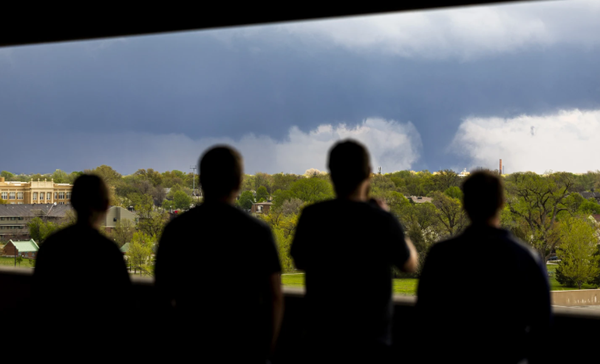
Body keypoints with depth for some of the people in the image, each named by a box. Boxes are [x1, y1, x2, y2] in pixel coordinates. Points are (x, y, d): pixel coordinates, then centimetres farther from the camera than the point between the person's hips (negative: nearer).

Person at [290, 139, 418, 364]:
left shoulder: (312, 217, -7)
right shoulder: (383, 221, -12)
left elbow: (300, 262, 12)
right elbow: (409, 264, 6)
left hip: (323, 339, 2)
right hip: (372, 341, -2)